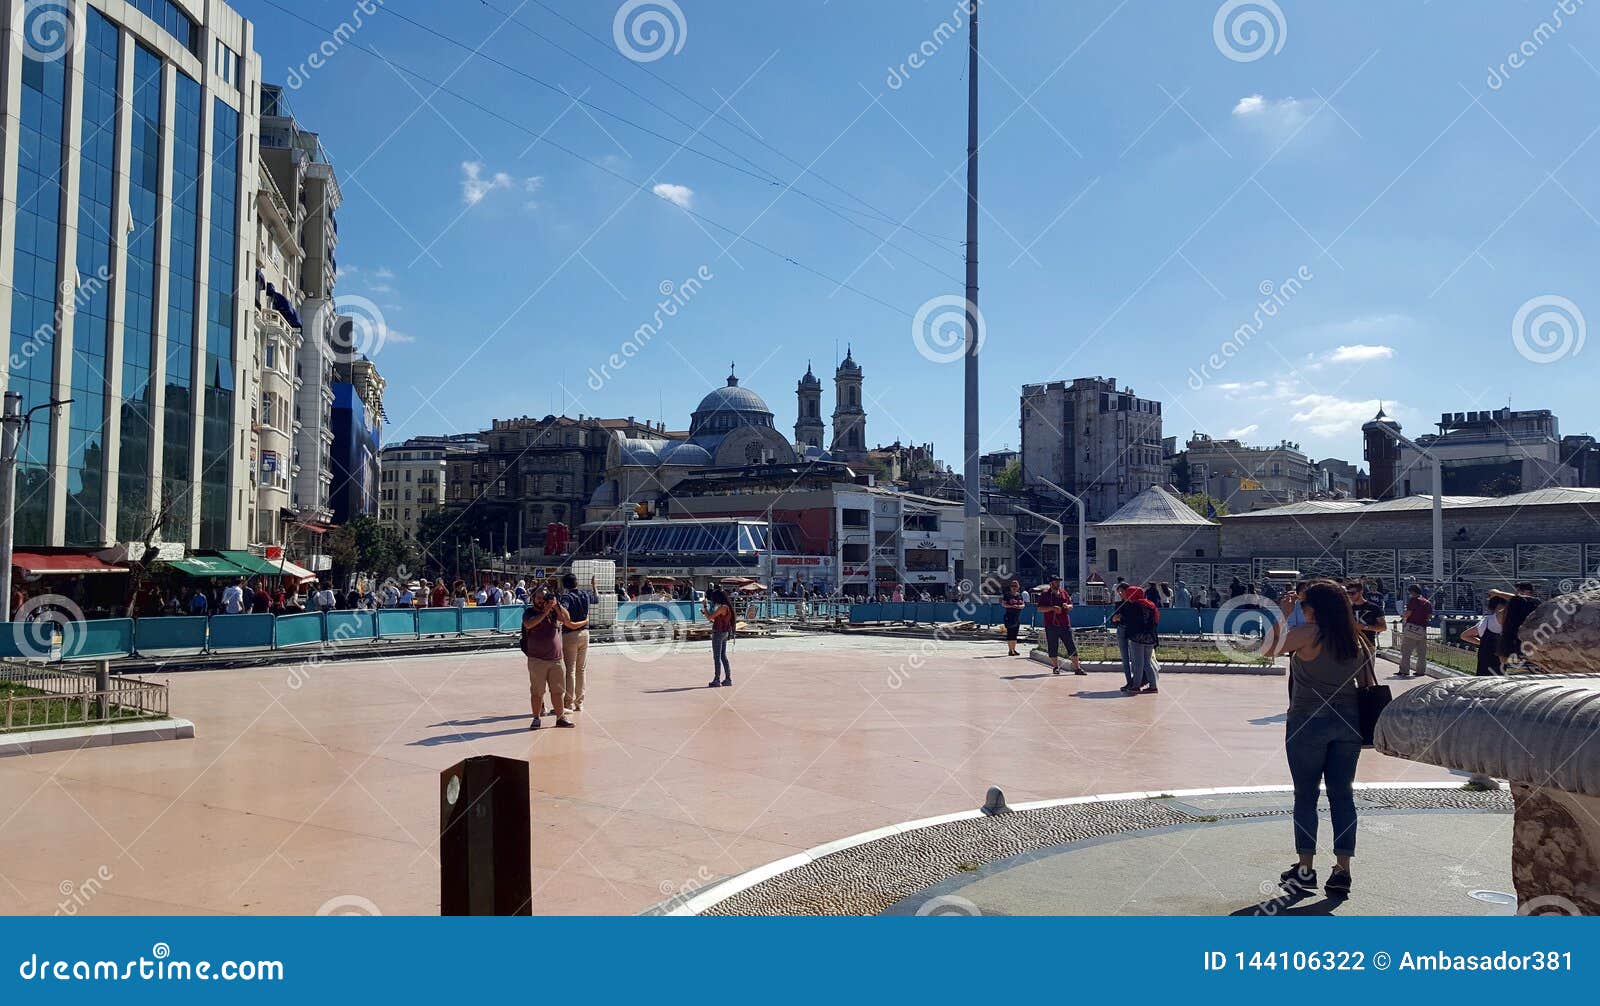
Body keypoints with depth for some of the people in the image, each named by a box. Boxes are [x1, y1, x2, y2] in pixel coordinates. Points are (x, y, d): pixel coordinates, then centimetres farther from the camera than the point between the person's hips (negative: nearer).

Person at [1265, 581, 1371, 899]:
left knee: (1305, 796, 5)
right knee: (1343, 796, 9)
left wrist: (1280, 614, 0)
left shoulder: (1311, 634, -14)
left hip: (1309, 723, -5)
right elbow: (1366, 684, 10)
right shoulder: (1357, 640, 5)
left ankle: (1305, 870, 10)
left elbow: (1270, 648, -8)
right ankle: (1342, 872, 9)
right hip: (1348, 724, 5)